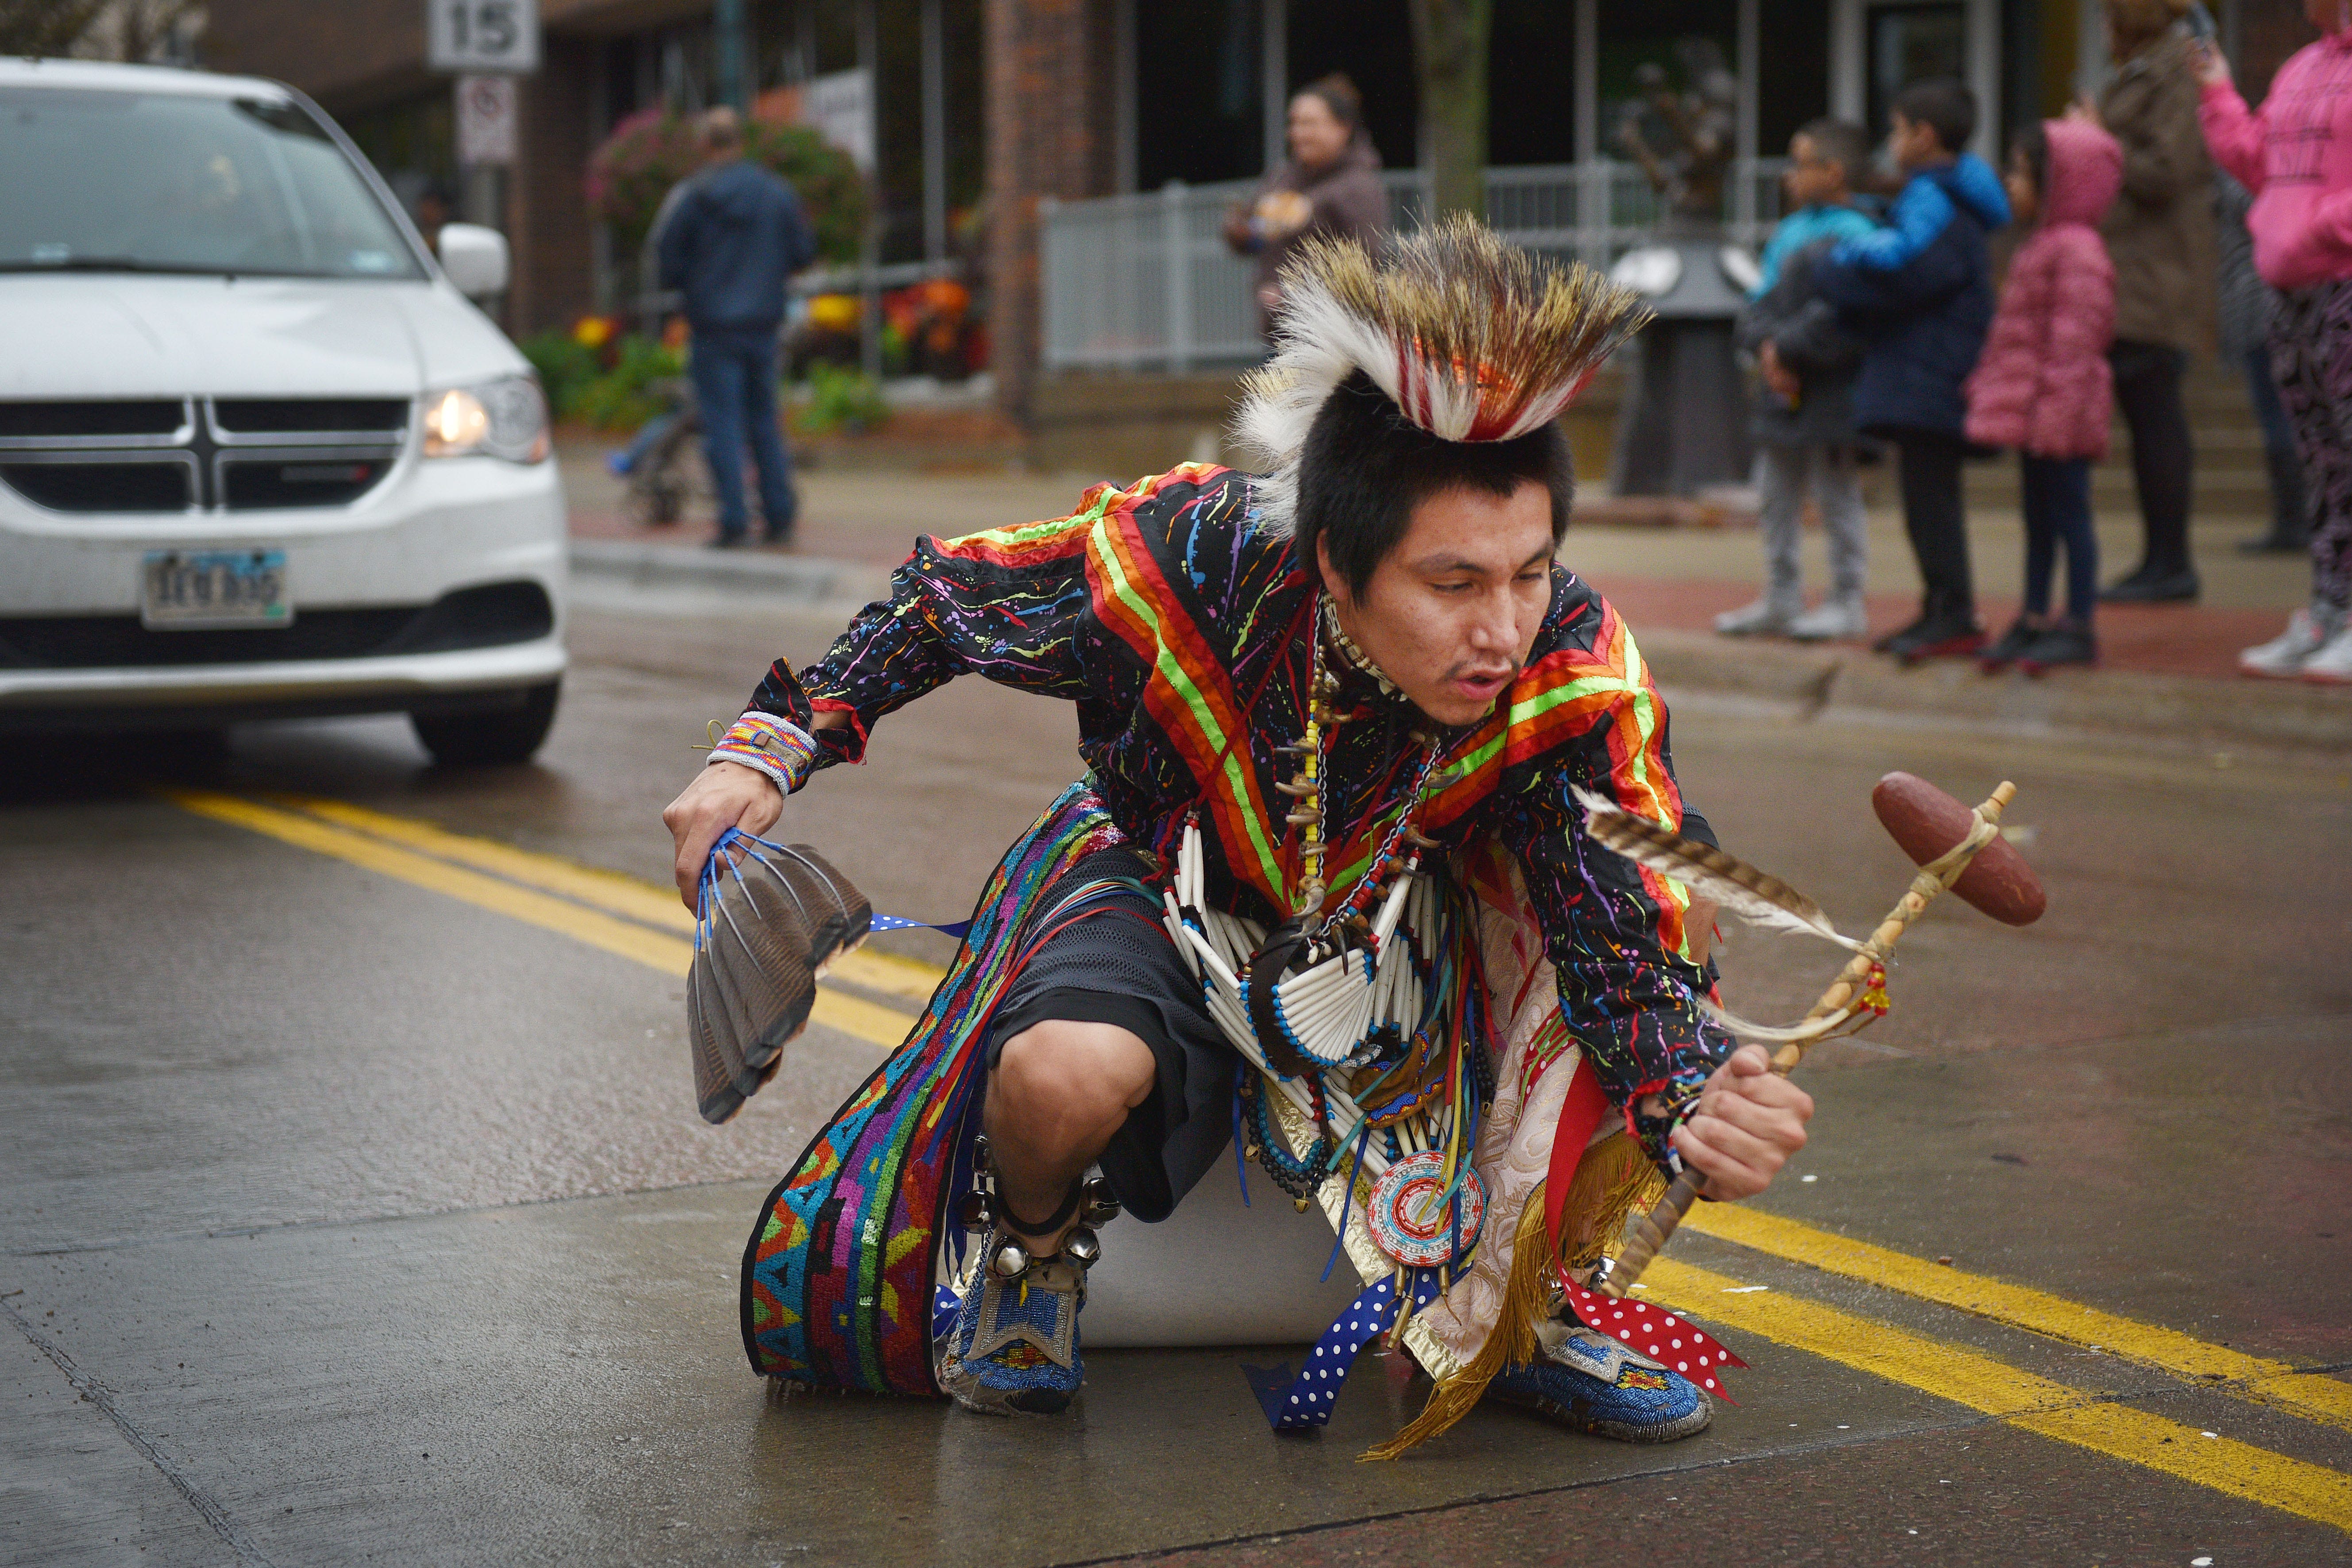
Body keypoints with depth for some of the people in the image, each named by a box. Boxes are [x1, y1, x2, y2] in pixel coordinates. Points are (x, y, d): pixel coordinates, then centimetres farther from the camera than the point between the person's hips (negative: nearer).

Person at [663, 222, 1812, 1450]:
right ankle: (1034, 1245, 3)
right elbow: (943, 599, -12)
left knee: (1672, 887, -23)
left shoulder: (1577, 673, -29)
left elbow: (1642, 947, -32)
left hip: (1400, 921, 3)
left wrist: (1699, 1109, -54)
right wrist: (766, 751, -18)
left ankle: (1518, 1314, -4)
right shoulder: (1184, 557, -32)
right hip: (1164, 888, -2)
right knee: (1064, 1073, -38)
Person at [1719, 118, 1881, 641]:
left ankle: (1847, 602, 10)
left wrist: (1788, 349, -17)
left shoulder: (1856, 234, -13)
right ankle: (1780, 600, 24)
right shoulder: (1789, 231, 13)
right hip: (1780, 388, 9)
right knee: (1776, 496, 14)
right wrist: (1767, 345, -8)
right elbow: (1762, 299, 11)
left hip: (1830, 395, -8)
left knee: (1836, 495, 1)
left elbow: (1841, 314, -22)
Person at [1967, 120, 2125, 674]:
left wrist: (2057, 405, -24)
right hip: (2031, 414, 10)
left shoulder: (2076, 249, -16)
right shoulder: (2040, 246, 17)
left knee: (2069, 514, -4)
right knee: (2038, 519, 15)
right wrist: (1987, 381, 23)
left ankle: (2077, 628, 1)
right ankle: (2033, 621, 23)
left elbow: (2076, 336, -21)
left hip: (2059, 418, -10)